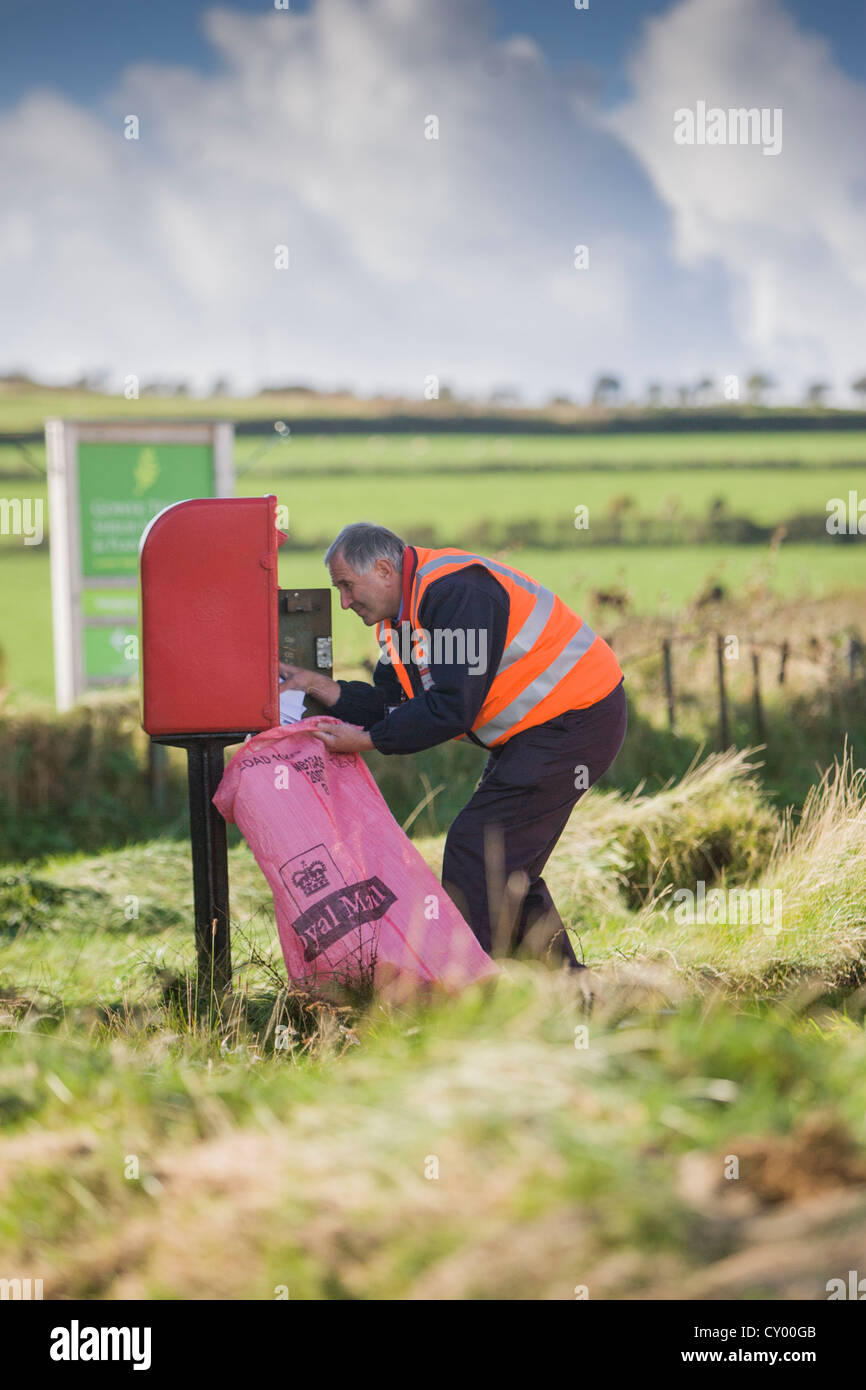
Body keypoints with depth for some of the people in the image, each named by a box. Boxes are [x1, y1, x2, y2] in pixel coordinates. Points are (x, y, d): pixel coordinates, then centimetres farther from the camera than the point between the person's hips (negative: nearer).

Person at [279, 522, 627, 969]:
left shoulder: (455, 593, -23)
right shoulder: (401, 611, 10)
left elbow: (452, 708, -27)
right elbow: (392, 704, 8)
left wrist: (364, 739, -20)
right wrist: (316, 684, -3)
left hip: (573, 720, -11)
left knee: (476, 847, -12)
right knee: (506, 862, 13)